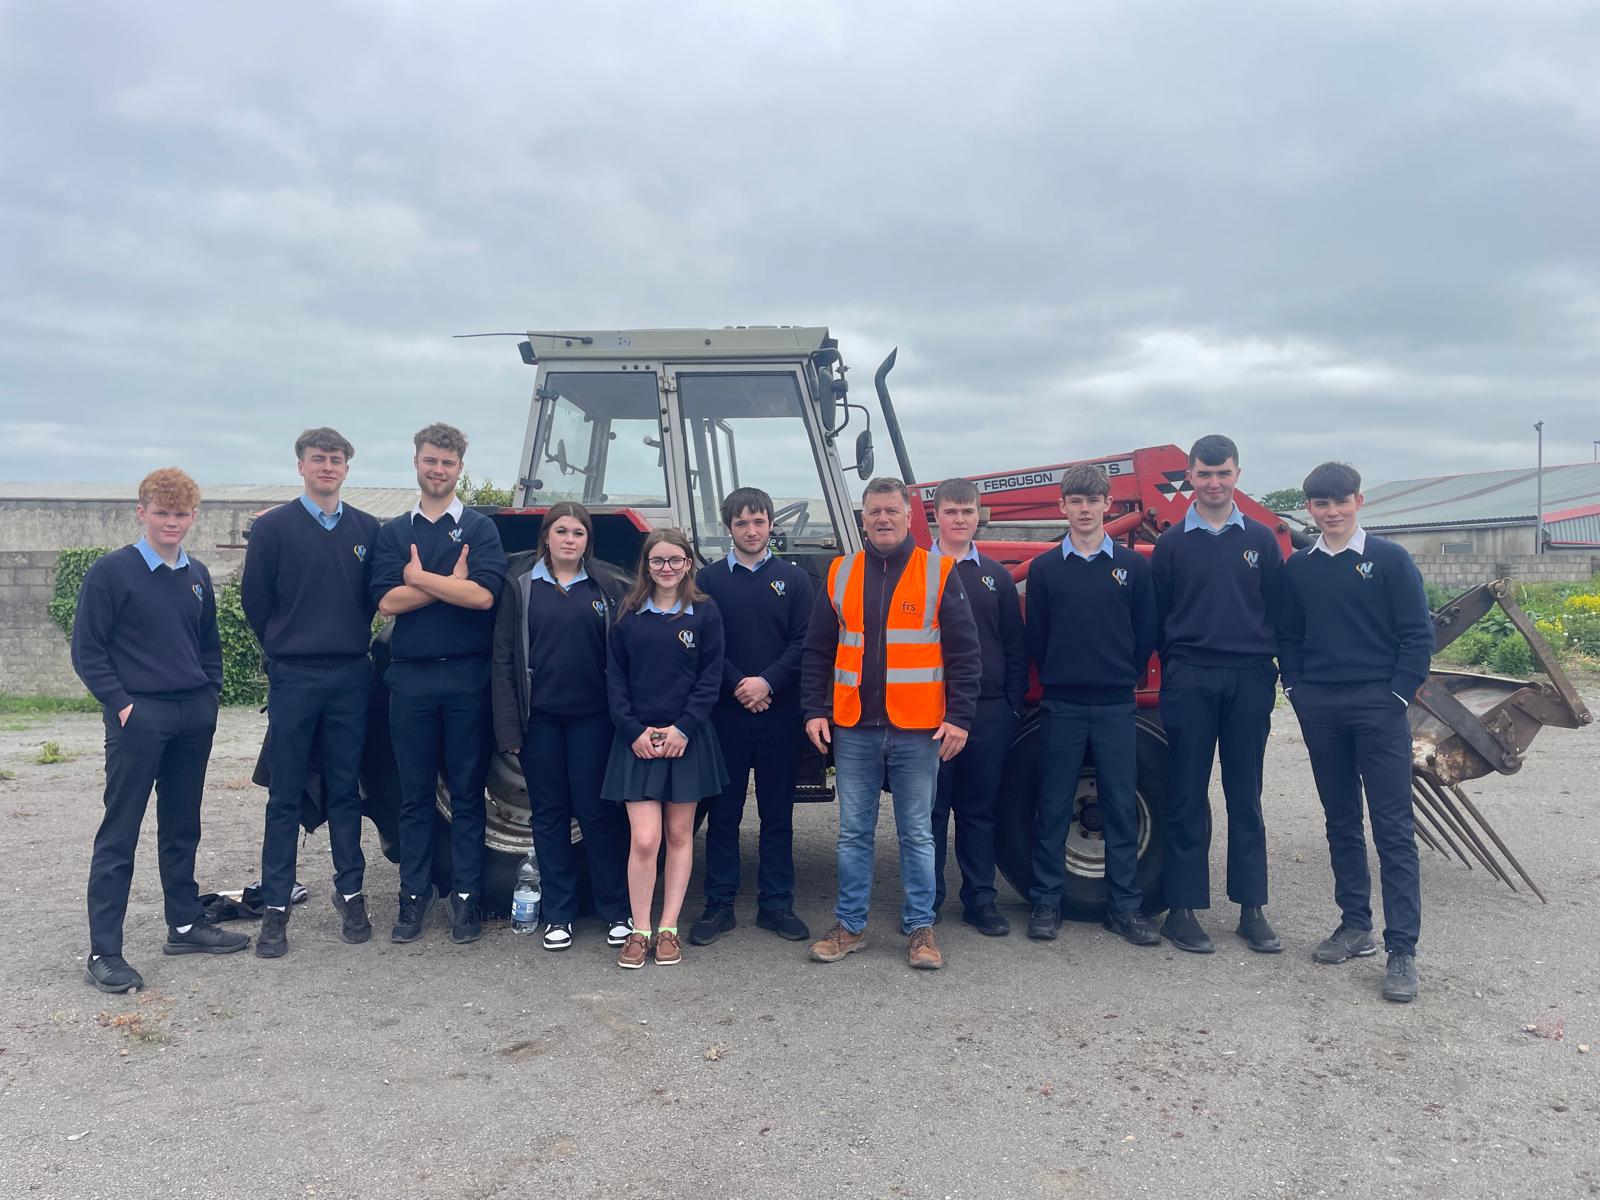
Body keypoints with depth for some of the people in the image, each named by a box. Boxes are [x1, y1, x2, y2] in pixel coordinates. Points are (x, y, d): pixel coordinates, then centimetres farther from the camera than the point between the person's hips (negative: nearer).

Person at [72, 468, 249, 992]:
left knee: (182, 827, 14)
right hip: (138, 717, -5)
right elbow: (86, 650, -6)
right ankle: (103, 952, 2)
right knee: (119, 835, -2)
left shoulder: (197, 576, 11)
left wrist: (209, 698, 9)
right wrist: (121, 704, -13)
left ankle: (184, 925, 26)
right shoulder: (111, 572, -6)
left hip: (193, 717, 6)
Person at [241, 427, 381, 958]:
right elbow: (255, 600, 4)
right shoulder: (273, 527, 0)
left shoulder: (367, 530, 7)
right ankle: (275, 908, 11)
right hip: (293, 679, -2)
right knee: (285, 796, 3)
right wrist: (286, 650, 9)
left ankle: (350, 894, 19)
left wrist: (350, 644, 9)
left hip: (351, 678, 2)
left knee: (345, 790, 10)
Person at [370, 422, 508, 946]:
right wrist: (451, 583, -8)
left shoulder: (480, 528, 5)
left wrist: (419, 577, -6)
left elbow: (483, 595, -12)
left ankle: (466, 896, 12)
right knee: (414, 793, 7)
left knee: (467, 791, 4)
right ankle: (414, 895, 17)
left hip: (467, 675, -2)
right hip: (410, 676, 2)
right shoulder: (393, 532, 11)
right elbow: (387, 601, -3)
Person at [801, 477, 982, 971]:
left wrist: (959, 717, -7)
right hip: (853, 728, 3)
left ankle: (920, 929, 19)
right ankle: (850, 925, 22)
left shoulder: (940, 572, 0)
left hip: (918, 730, -2)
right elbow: (817, 651, 11)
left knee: (917, 834, 7)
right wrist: (815, 710, 3)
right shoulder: (839, 574, 7)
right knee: (853, 833, 10)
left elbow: (965, 652, -2)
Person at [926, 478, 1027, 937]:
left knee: (979, 809, 8)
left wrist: (1013, 704, 4)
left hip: (988, 711, 2)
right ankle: (926, 899, 15)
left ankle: (980, 899, 17)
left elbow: (1015, 648, 12)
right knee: (929, 808, 4)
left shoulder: (996, 577, 11)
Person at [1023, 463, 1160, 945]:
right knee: (1053, 806, 4)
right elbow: (1035, 637, 7)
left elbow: (1146, 634, 6)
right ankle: (1046, 902, 13)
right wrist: (1059, 676, 5)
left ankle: (1125, 906, 13)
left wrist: (1124, 677, 4)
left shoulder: (1133, 565, 4)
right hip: (1061, 706, 0)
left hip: (1116, 706, 0)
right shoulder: (1044, 567, 4)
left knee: (1121, 806, 4)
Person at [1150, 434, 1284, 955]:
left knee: (1245, 798, 9)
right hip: (1189, 682, -1)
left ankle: (1252, 909, 17)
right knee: (1188, 798, 3)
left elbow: (1278, 610, 6)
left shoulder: (1260, 539, 8)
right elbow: (1157, 616, 4)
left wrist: (1270, 664, -1)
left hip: (1249, 679, 1)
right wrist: (1174, 668, 0)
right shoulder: (1172, 543, 4)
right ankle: (1182, 910, 9)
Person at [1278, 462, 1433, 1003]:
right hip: (1320, 710, 4)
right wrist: (1297, 689, 4)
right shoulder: (1298, 567, 9)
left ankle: (1402, 950, -2)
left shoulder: (1390, 559, -1)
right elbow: (1288, 636, 15)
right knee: (1341, 822, 12)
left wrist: (1398, 695, -9)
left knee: (1393, 827, -4)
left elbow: (1418, 634, -3)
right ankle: (1355, 926, 24)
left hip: (1378, 707, -4)